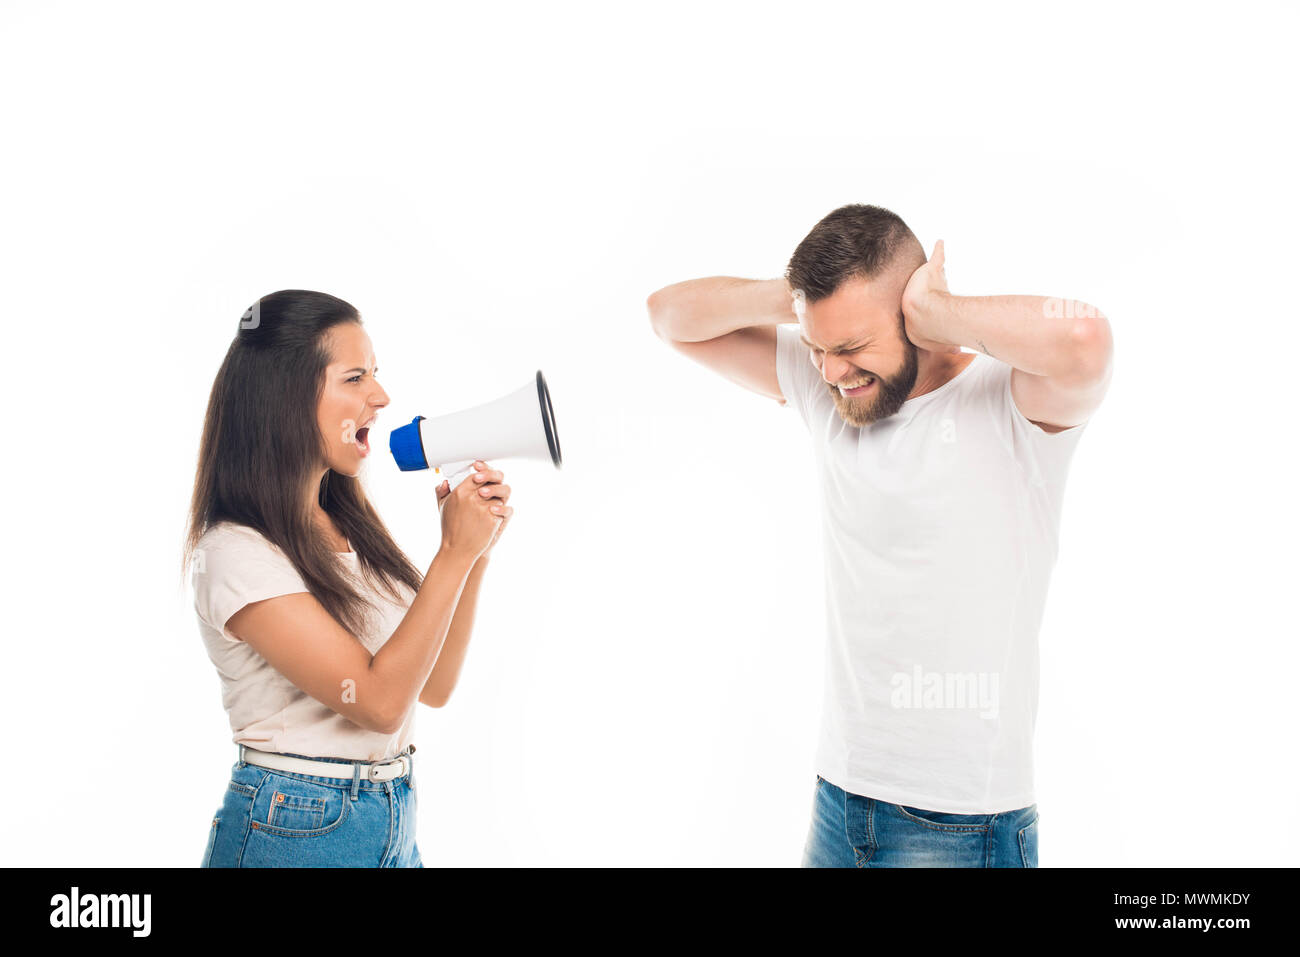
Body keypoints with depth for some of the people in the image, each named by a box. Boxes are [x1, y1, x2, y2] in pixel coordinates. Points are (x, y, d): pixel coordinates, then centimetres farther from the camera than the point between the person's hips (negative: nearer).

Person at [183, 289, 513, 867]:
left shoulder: (349, 528, 5)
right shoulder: (237, 552, -18)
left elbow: (434, 686, 5)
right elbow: (379, 700, -22)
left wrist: (475, 549, -5)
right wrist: (455, 553, -20)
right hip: (295, 833, -7)